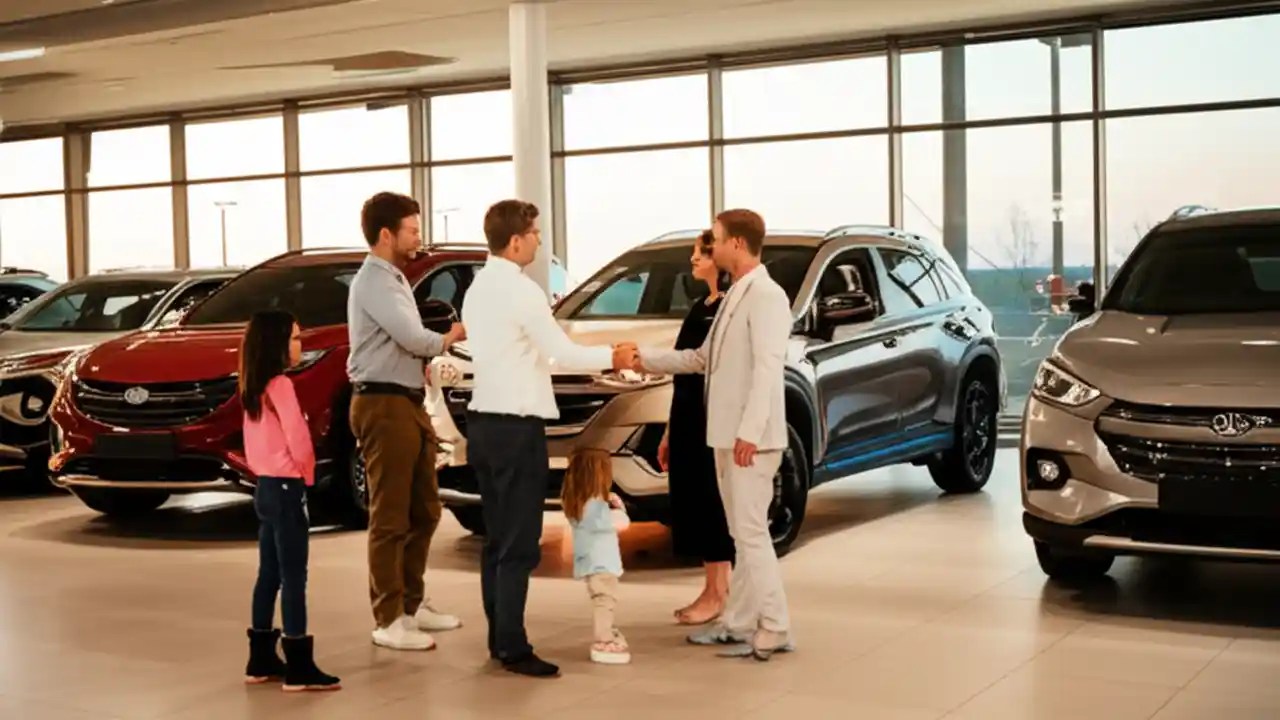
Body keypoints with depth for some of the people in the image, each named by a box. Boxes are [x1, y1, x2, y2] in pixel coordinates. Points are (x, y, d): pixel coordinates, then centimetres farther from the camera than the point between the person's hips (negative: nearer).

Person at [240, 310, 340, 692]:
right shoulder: (280, 385, -15)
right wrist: (306, 472, -2)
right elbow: (297, 438, -19)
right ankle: (299, 668, -5)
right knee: (293, 576, -7)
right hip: (286, 488, -9)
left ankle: (261, 660, 19)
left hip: (265, 486, 9)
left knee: (269, 574, 13)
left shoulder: (254, 389, 12)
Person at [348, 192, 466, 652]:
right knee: (390, 518, -5)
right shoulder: (373, 283, -14)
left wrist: (428, 361, 3)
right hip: (384, 406, -10)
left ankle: (412, 604, 27)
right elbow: (413, 338, -22)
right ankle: (388, 620, 2)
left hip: (409, 404, 10)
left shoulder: (395, 279, 18)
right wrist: (450, 338, -3)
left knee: (424, 511, 16)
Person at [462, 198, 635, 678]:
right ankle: (513, 649, -4)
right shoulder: (521, 290, -14)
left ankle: (499, 639, 17)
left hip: (484, 421, 9)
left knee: (497, 539, 12)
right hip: (516, 425, -9)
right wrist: (611, 357, 2)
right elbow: (561, 354, -14)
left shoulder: (478, 289, 12)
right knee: (519, 544, -5)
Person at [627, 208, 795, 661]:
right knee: (742, 534, 13)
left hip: (751, 438, -10)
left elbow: (767, 368, -21)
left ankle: (774, 631, -1)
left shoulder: (766, 295, -13)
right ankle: (737, 624, 20)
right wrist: (646, 359, 20)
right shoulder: (735, 295, 17)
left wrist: (749, 432, -25)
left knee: (751, 533, -7)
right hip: (727, 436, 10)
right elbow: (703, 359, 22)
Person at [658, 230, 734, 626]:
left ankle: (719, 594, 4)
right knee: (691, 505, 10)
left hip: (711, 421, -9)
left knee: (712, 505, -3)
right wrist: (668, 432, 19)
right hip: (686, 419, 9)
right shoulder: (699, 307, 15)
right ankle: (712, 591, 18)